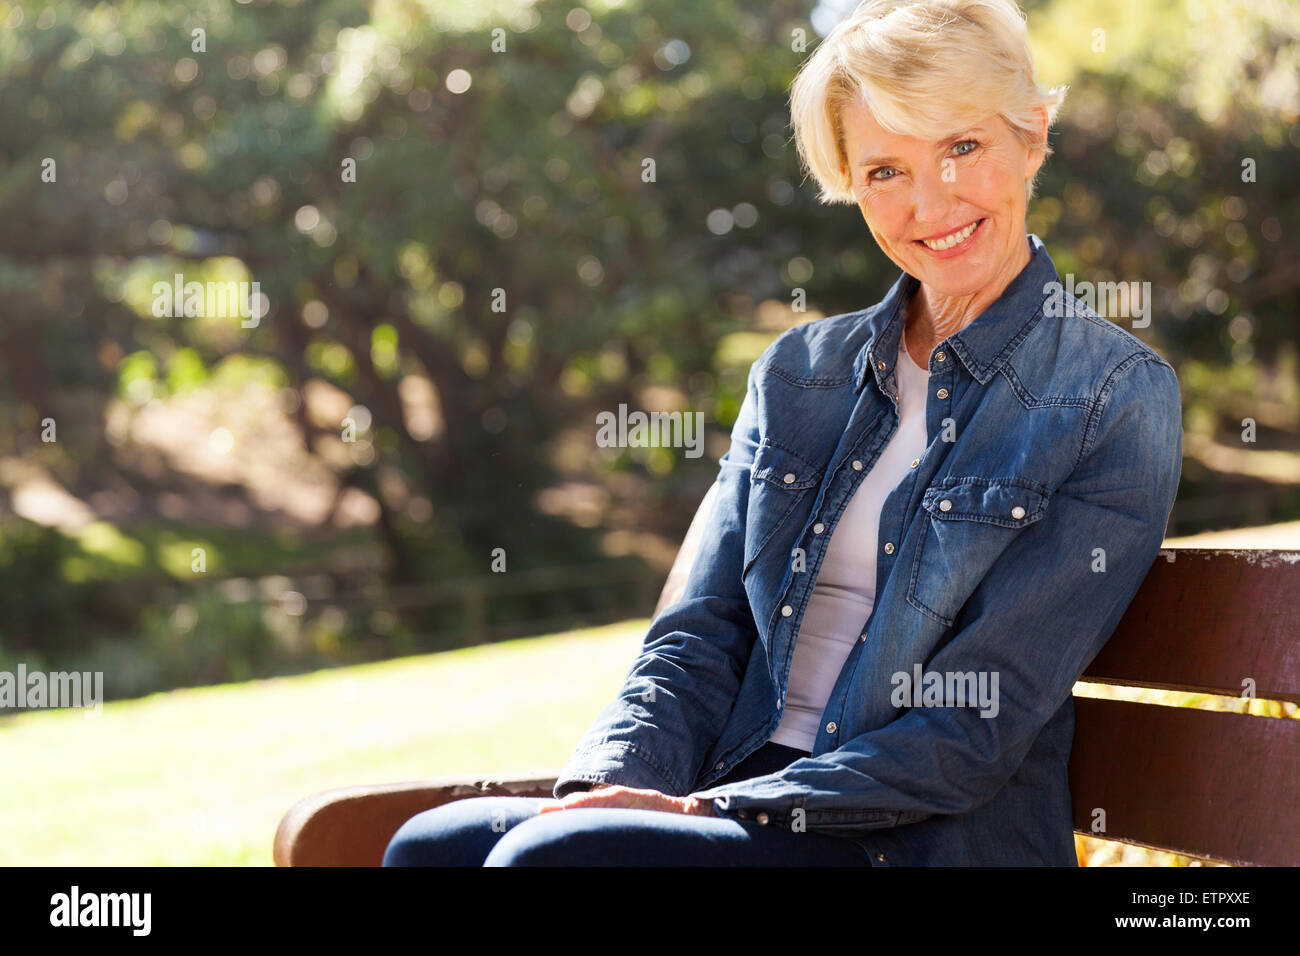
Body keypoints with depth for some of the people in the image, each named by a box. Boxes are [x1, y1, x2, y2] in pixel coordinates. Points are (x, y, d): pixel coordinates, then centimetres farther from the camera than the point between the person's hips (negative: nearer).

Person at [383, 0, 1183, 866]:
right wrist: (611, 785, -10)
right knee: (432, 844, -22)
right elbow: (702, 633, 11)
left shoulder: (1119, 398, -4)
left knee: (547, 855, -28)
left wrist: (710, 811, -16)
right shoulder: (797, 372, 14)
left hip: (923, 842, -5)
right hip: (742, 808, 5)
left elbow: (979, 728, -11)